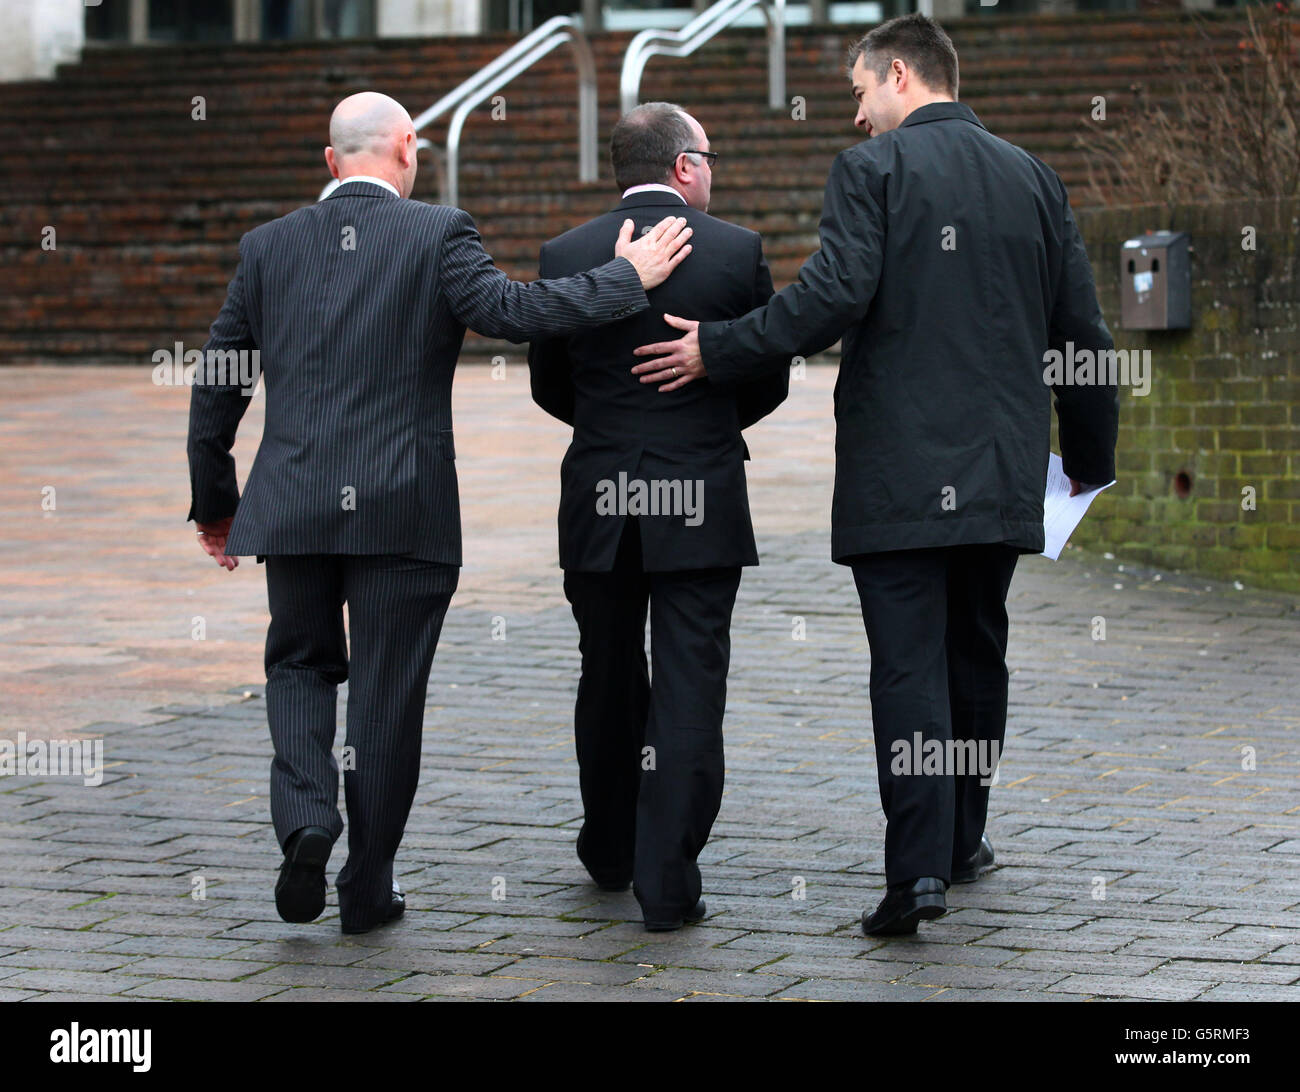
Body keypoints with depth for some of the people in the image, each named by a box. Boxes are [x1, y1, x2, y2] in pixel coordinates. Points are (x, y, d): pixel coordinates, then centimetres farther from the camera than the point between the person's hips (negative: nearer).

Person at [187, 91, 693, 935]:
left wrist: (214, 504, 17)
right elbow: (508, 310, -18)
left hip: (293, 506, 3)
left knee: (300, 664, 20)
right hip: (402, 510, -3)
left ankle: (305, 819, -4)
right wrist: (628, 278, -8)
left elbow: (217, 384, 8)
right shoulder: (438, 234, -5)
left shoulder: (269, 246, 7)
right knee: (387, 692, 7)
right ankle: (369, 887, 13)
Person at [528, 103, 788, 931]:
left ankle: (610, 853, 32)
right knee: (690, 691, 1)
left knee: (610, 684, 18)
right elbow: (770, 380, 2)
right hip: (702, 505, -2)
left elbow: (550, 387, 6)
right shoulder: (737, 250, -6)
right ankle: (668, 883, -3)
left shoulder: (566, 256, -2)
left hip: (600, 507, 2)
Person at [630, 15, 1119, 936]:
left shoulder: (874, 169, -5)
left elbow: (833, 297, -18)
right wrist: (1091, 459, 22)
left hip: (898, 472, -5)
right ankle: (961, 841, 27)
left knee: (908, 664, -6)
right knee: (977, 655, 17)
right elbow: (1082, 332, 12)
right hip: (1002, 474, 5)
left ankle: (919, 868, -14)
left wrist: (718, 352, -8)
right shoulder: (1034, 179, 11)